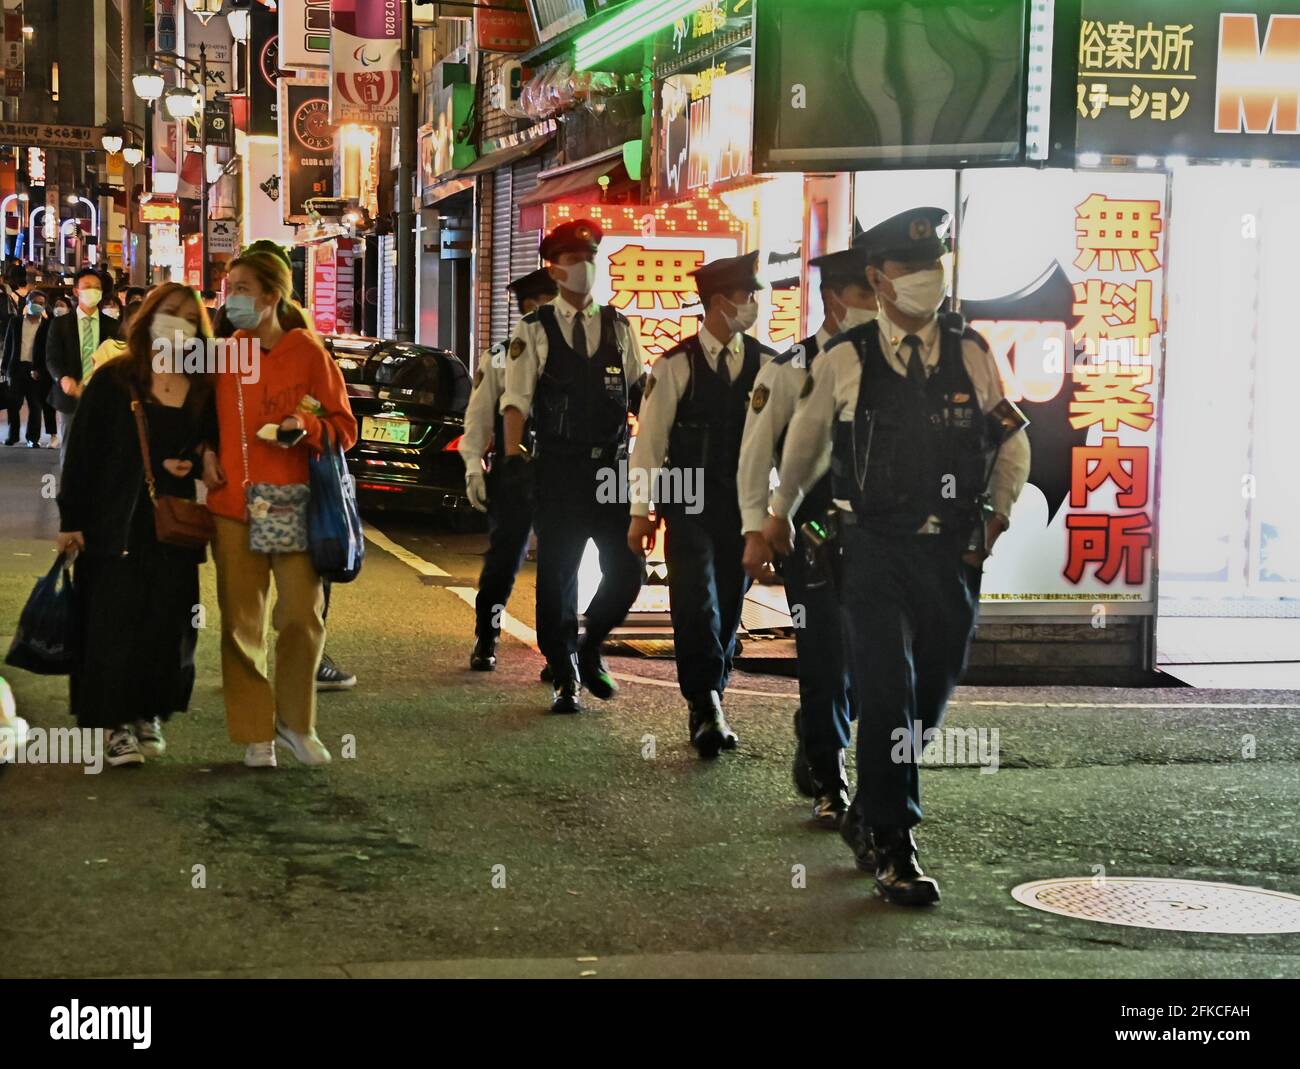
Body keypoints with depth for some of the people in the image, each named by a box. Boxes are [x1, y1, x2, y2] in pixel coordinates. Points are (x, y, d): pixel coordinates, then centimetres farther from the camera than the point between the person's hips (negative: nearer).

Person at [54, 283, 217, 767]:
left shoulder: (204, 390, 8)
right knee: (115, 624, -3)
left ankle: (150, 716, 18)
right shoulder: (113, 381, -2)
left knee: (167, 625, 4)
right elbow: (82, 452, -2)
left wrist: (191, 465, -5)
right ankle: (117, 724, 4)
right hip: (118, 524, -3)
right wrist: (71, 519, -6)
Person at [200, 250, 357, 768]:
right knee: (242, 624, 3)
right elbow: (204, 413, 22)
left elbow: (344, 428, -1)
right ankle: (255, 733, 13)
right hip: (233, 505, 2)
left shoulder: (308, 353, -4)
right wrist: (205, 452, 4)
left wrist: (306, 426, -20)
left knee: (303, 617, 0)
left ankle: (295, 721, 20)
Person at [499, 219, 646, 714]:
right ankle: (565, 677, 16)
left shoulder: (619, 327, 10)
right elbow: (517, 398, -4)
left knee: (626, 571, -2)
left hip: (613, 466, 2)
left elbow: (641, 391, 10)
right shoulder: (534, 330, 1)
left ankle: (590, 651, 23)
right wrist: (513, 456, -15)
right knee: (557, 576, 2)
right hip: (559, 469, -2)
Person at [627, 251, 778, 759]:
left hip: (745, 504, 3)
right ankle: (707, 707, -11)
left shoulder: (767, 365, 5)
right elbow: (650, 439, -1)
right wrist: (641, 512, -4)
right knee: (697, 603, -10)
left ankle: (708, 705, 21)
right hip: (690, 503, -3)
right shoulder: (675, 365, -3)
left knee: (728, 606, 9)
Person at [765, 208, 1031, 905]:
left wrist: (999, 514, 7)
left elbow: (1012, 443, 17)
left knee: (930, 697, 10)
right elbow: (803, 441, 16)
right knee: (888, 695, -11)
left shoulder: (972, 354, 4)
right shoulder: (844, 362, -1)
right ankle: (893, 848, -2)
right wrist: (780, 513, 27)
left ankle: (868, 814, 33)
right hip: (874, 549, -3)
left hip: (954, 552, 3)